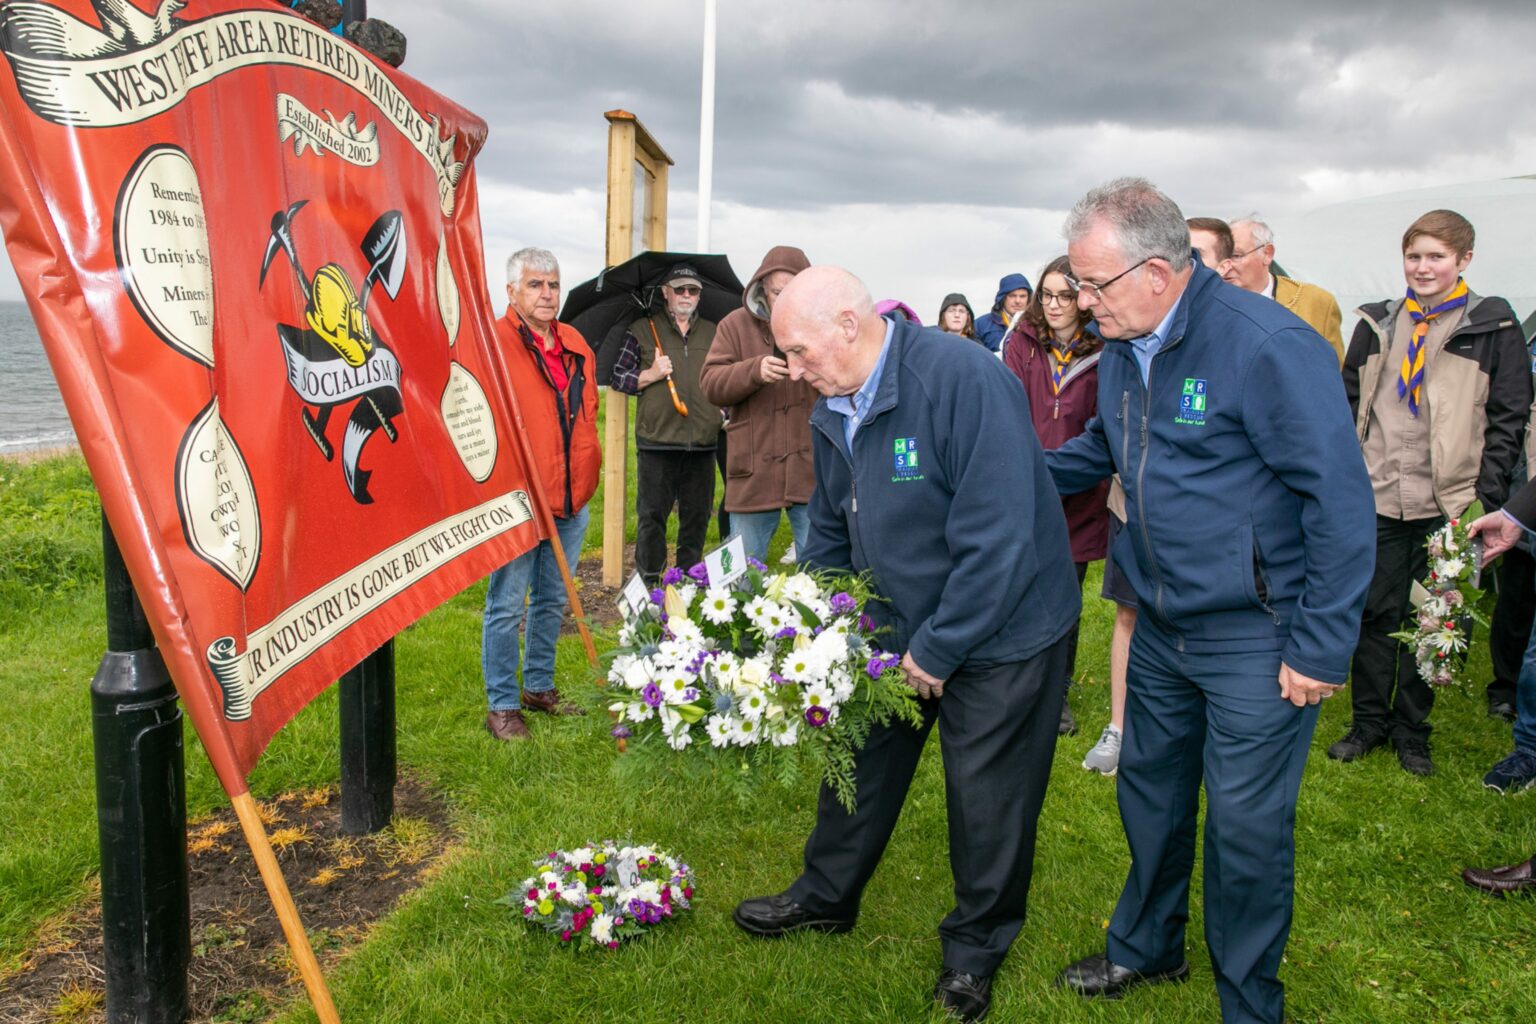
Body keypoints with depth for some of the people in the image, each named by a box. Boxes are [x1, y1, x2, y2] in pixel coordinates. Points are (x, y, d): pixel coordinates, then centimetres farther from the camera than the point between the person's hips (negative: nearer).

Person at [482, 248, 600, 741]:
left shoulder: (576, 344, 12)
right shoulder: (492, 344, -10)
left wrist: (585, 472, 14)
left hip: (571, 500, 7)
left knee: (553, 600, 18)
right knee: (507, 606, 2)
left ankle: (539, 686, 33)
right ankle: (501, 704, 15)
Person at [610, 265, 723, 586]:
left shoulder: (713, 334, 16)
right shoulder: (642, 330, 7)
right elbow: (618, 378, 6)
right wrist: (651, 375, -8)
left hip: (703, 442, 3)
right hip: (656, 440, -3)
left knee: (697, 516, 8)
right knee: (652, 514, 0)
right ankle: (649, 582, 11)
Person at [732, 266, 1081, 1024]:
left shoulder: (964, 380, -28)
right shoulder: (833, 410, -1)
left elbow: (997, 541, -29)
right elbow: (831, 530, 12)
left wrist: (938, 650, -21)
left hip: (999, 635, -7)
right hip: (893, 629, 7)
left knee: (986, 801, 8)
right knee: (861, 763, 19)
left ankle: (975, 949, 32)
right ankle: (826, 896, 41)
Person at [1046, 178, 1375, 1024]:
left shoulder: (1267, 346, -22)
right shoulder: (1123, 348, 3)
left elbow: (1341, 500, -20)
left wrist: (1321, 648, -18)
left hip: (1257, 637, -7)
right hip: (1161, 627, 8)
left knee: (1246, 825, 4)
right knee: (1149, 787, 20)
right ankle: (1147, 946, 44)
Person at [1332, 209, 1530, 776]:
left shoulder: (1492, 326, 0)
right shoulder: (1377, 323, 9)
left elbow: (1509, 416, -1)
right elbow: (1349, 402, 14)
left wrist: (1486, 495, -8)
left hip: (1446, 501, -2)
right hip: (1376, 496, 3)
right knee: (1374, 611, 8)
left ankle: (1411, 730, 22)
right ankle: (1369, 721, 22)